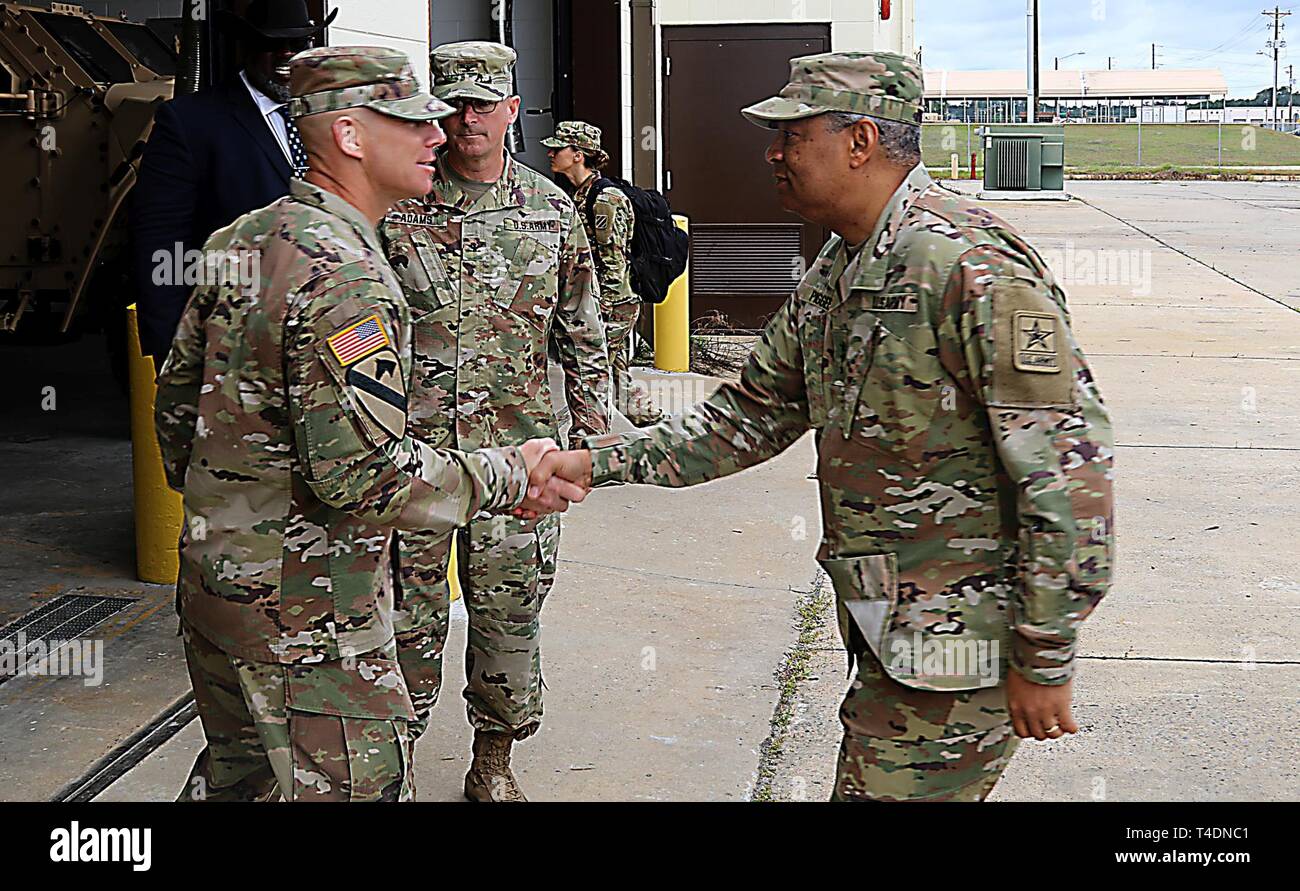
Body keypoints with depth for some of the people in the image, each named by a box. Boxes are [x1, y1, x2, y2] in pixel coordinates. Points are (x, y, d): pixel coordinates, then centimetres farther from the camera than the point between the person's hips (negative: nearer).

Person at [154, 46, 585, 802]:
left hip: (214, 579, 10)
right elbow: (363, 474, -28)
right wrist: (508, 477, -17)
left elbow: (176, 398, 15)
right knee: (359, 787, -1)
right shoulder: (343, 272, -23)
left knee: (235, 769, 24)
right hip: (304, 615, -10)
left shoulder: (238, 241, 7)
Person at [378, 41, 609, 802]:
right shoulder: (397, 210, 0)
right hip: (411, 449, -1)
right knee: (408, 614, 5)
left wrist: (592, 432, 8)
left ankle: (495, 761, 24)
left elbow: (584, 333, 12)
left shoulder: (552, 211, 6)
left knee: (510, 611, 8)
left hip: (517, 449, 2)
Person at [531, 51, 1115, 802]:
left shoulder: (974, 268, -21)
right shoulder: (834, 274, 10)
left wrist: (1046, 660, -19)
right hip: (887, 629, 9)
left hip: (958, 647, -9)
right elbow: (755, 415, 18)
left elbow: (1069, 466, -22)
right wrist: (601, 463, 9)